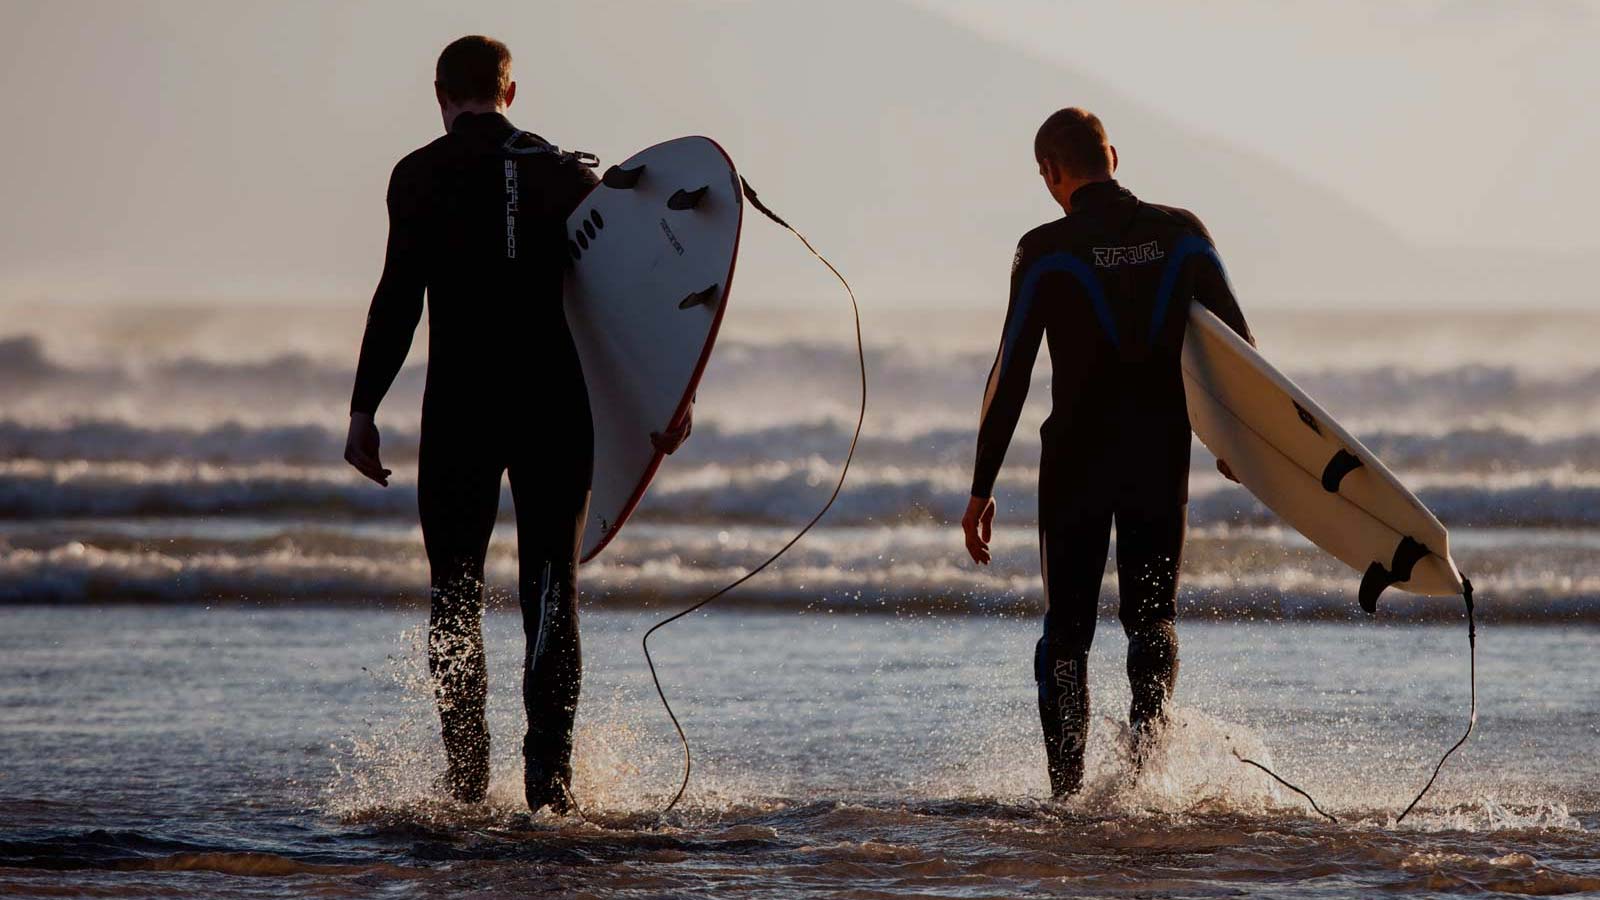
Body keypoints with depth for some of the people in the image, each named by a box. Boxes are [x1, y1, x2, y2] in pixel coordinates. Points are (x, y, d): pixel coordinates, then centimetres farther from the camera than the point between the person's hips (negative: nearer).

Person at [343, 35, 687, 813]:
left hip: (460, 406, -2)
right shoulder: (567, 172, 8)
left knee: (455, 596, 8)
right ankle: (549, 775, -9)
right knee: (551, 591, 4)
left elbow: (399, 294, -10)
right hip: (558, 404, 2)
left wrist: (364, 409, -9)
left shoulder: (422, 174, -1)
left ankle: (467, 782, 1)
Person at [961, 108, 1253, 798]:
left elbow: (1011, 373, -8)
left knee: (1067, 630, 8)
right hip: (1162, 459, 2)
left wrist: (982, 488, -4)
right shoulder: (1182, 233, 2)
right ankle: (1150, 717, -15)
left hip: (1076, 462, -2)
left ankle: (1067, 792, 2)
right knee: (1152, 616, 14)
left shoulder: (1047, 250, -8)